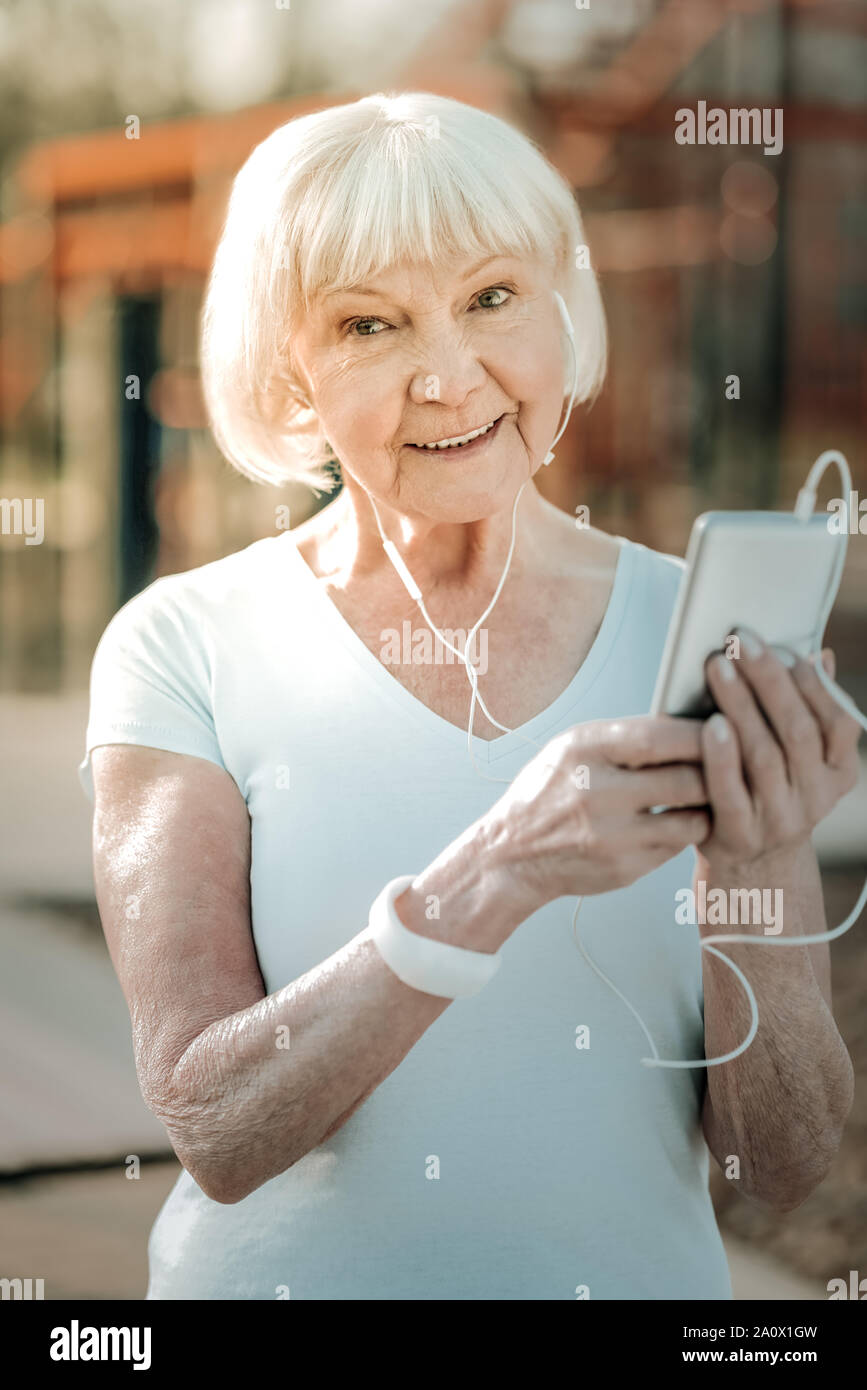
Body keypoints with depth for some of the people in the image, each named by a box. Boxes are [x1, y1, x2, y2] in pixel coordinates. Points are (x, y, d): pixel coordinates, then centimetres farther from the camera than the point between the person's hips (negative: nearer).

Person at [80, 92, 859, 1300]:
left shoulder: (703, 640, -2)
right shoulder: (183, 650, -7)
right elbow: (214, 1133, -15)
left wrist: (754, 879, -19)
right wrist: (496, 877, -26)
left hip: (634, 1276, 1)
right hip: (287, 1273, -1)